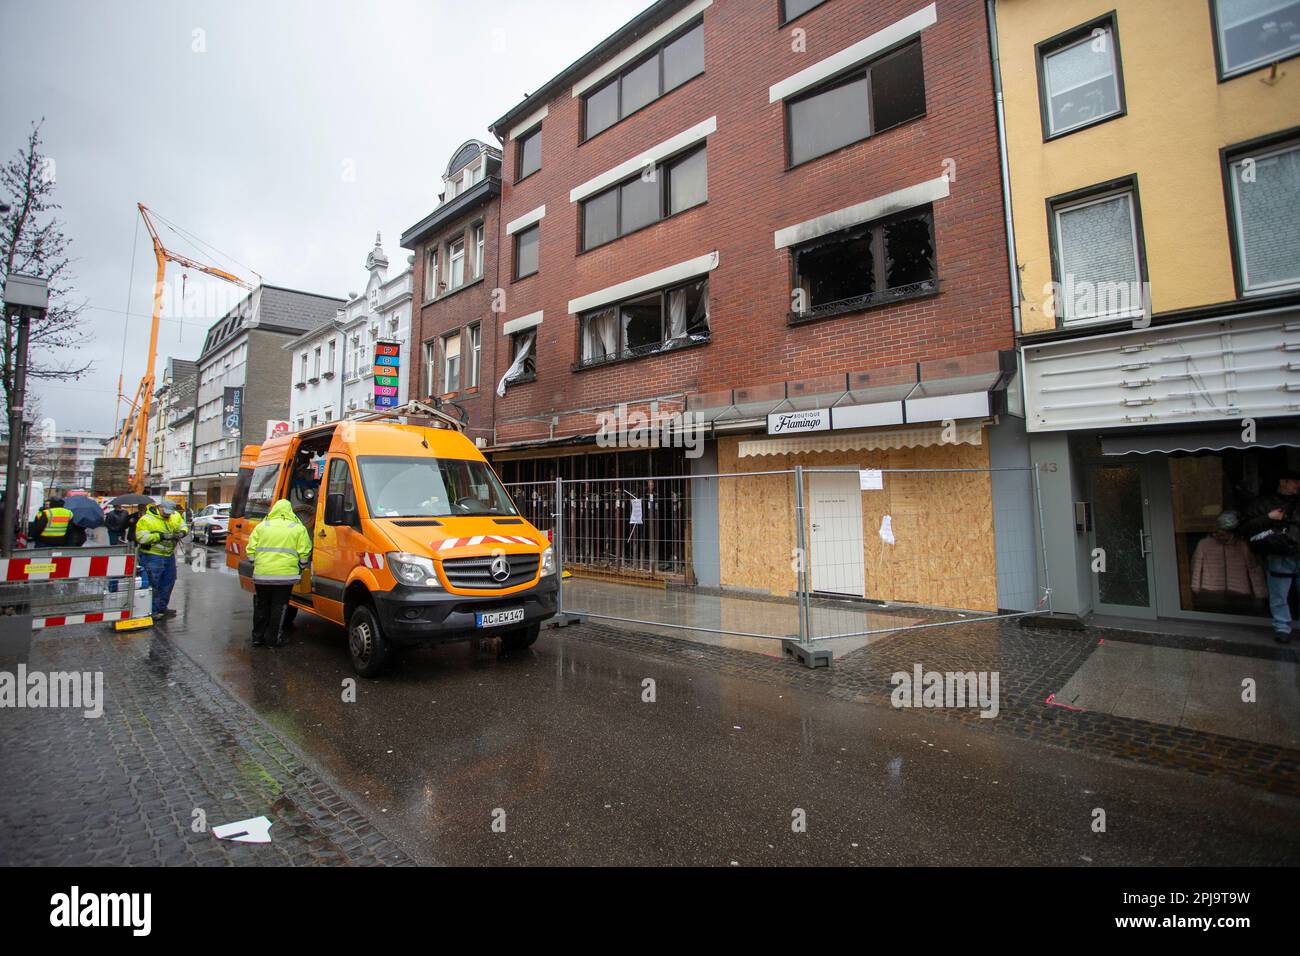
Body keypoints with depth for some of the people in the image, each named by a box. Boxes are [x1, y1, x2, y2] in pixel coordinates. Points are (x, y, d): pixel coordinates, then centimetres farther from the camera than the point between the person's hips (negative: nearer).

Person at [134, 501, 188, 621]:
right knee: (153, 584, -3)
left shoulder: (175, 516, 5)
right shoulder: (146, 520, -13)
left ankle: (162, 608, 30)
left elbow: (183, 527, 16)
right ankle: (153, 611, 6)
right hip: (152, 556, -7)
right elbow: (141, 538, -19)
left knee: (168, 582, 16)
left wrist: (181, 533, -7)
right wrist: (161, 536, -25)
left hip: (169, 555, 7)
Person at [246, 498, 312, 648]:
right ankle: (275, 638, 7)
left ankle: (258, 637, 22)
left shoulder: (261, 526, 11)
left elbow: (251, 549, 9)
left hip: (262, 574, 3)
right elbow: (304, 553, 0)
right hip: (285, 574, -3)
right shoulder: (298, 528, 4)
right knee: (279, 607, 4)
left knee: (261, 606, 15)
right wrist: (300, 568, 16)